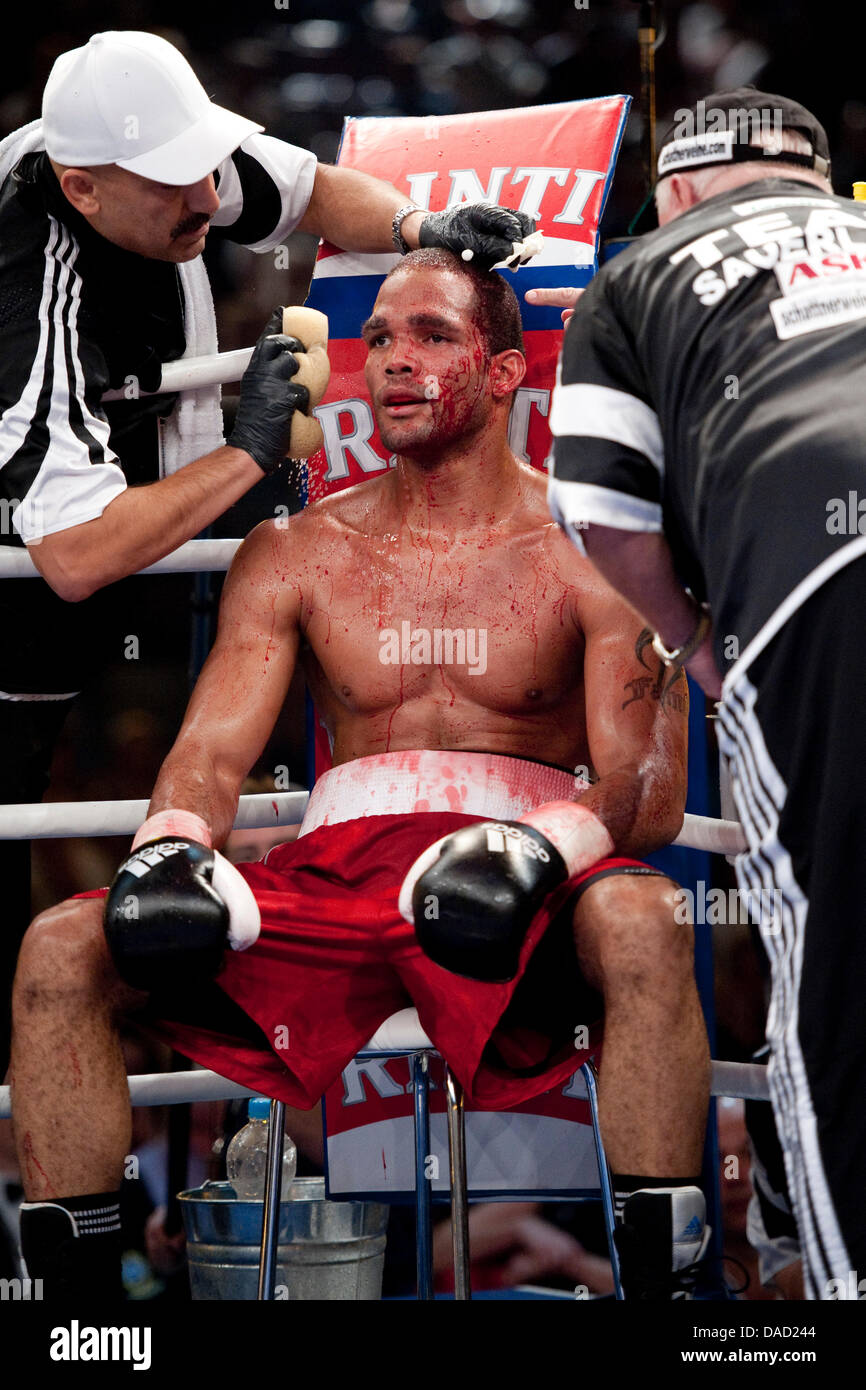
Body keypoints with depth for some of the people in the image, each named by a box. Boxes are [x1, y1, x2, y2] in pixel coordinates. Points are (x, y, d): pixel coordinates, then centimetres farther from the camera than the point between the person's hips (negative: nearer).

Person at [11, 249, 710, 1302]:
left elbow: (650, 789, -3)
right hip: (333, 873, 3)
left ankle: (658, 1275, -32)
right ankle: (68, 1284, -10)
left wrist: (543, 847, -26)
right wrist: (169, 847, -15)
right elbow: (212, 748, 9)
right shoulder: (296, 555, 16)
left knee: (641, 920, -39)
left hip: (519, 899, -3)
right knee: (60, 950, -18)